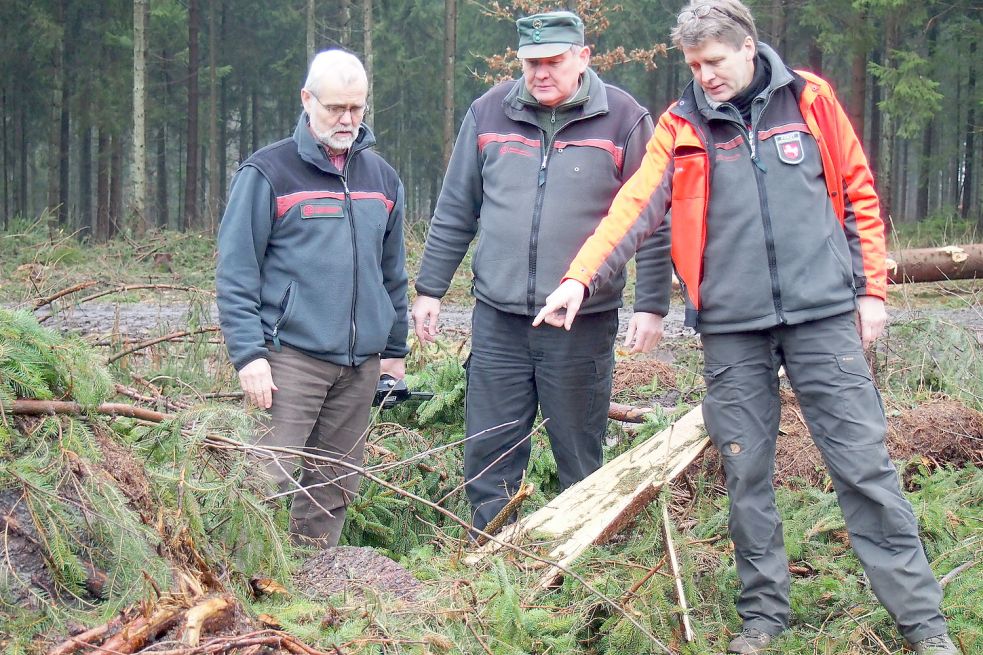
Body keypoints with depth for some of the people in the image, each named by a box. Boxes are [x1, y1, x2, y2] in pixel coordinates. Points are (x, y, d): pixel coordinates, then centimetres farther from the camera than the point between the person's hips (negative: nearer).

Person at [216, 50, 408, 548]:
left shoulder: (381, 176, 15)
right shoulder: (268, 173, -3)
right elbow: (235, 274, -5)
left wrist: (395, 349, 22)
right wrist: (248, 354, -13)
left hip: (361, 363, 6)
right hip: (292, 355, -5)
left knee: (336, 488, 9)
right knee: (270, 481, -12)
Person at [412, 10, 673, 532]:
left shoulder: (624, 120, -3)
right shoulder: (488, 113, 6)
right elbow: (454, 212, 12)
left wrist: (651, 305, -5)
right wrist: (429, 289, 11)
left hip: (583, 327, -3)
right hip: (498, 321, 3)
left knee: (580, 464, 8)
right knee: (487, 460, 7)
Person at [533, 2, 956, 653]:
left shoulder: (809, 99, 3)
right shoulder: (681, 127, 4)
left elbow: (859, 196, 7)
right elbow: (634, 207, -5)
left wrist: (872, 289, 4)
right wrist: (580, 278, -18)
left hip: (822, 316, -1)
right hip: (732, 328, 2)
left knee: (865, 465, -2)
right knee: (747, 475, 6)